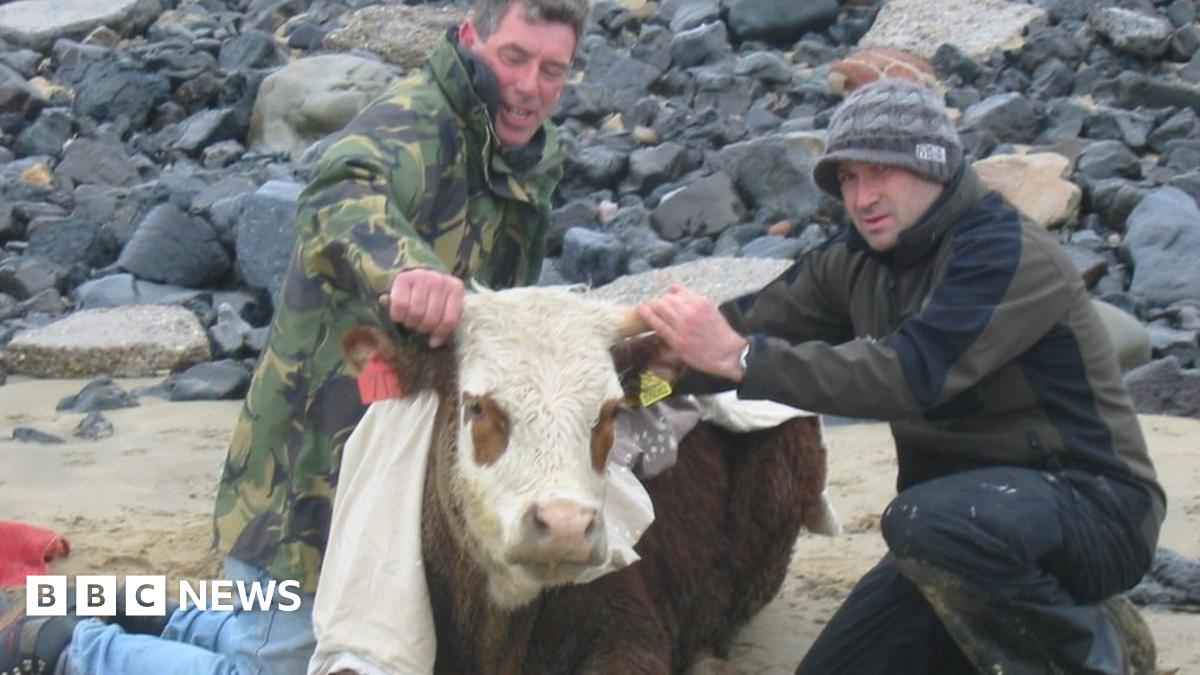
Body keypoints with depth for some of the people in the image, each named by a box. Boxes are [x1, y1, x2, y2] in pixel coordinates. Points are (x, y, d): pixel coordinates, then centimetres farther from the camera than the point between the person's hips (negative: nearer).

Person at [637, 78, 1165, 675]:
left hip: (1092, 507, -8)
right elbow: (751, 323, 2)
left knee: (928, 519, -38)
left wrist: (739, 357, -36)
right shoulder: (858, 260, 4)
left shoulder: (1007, 254, -21)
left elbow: (910, 374, -34)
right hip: (965, 510, 8)